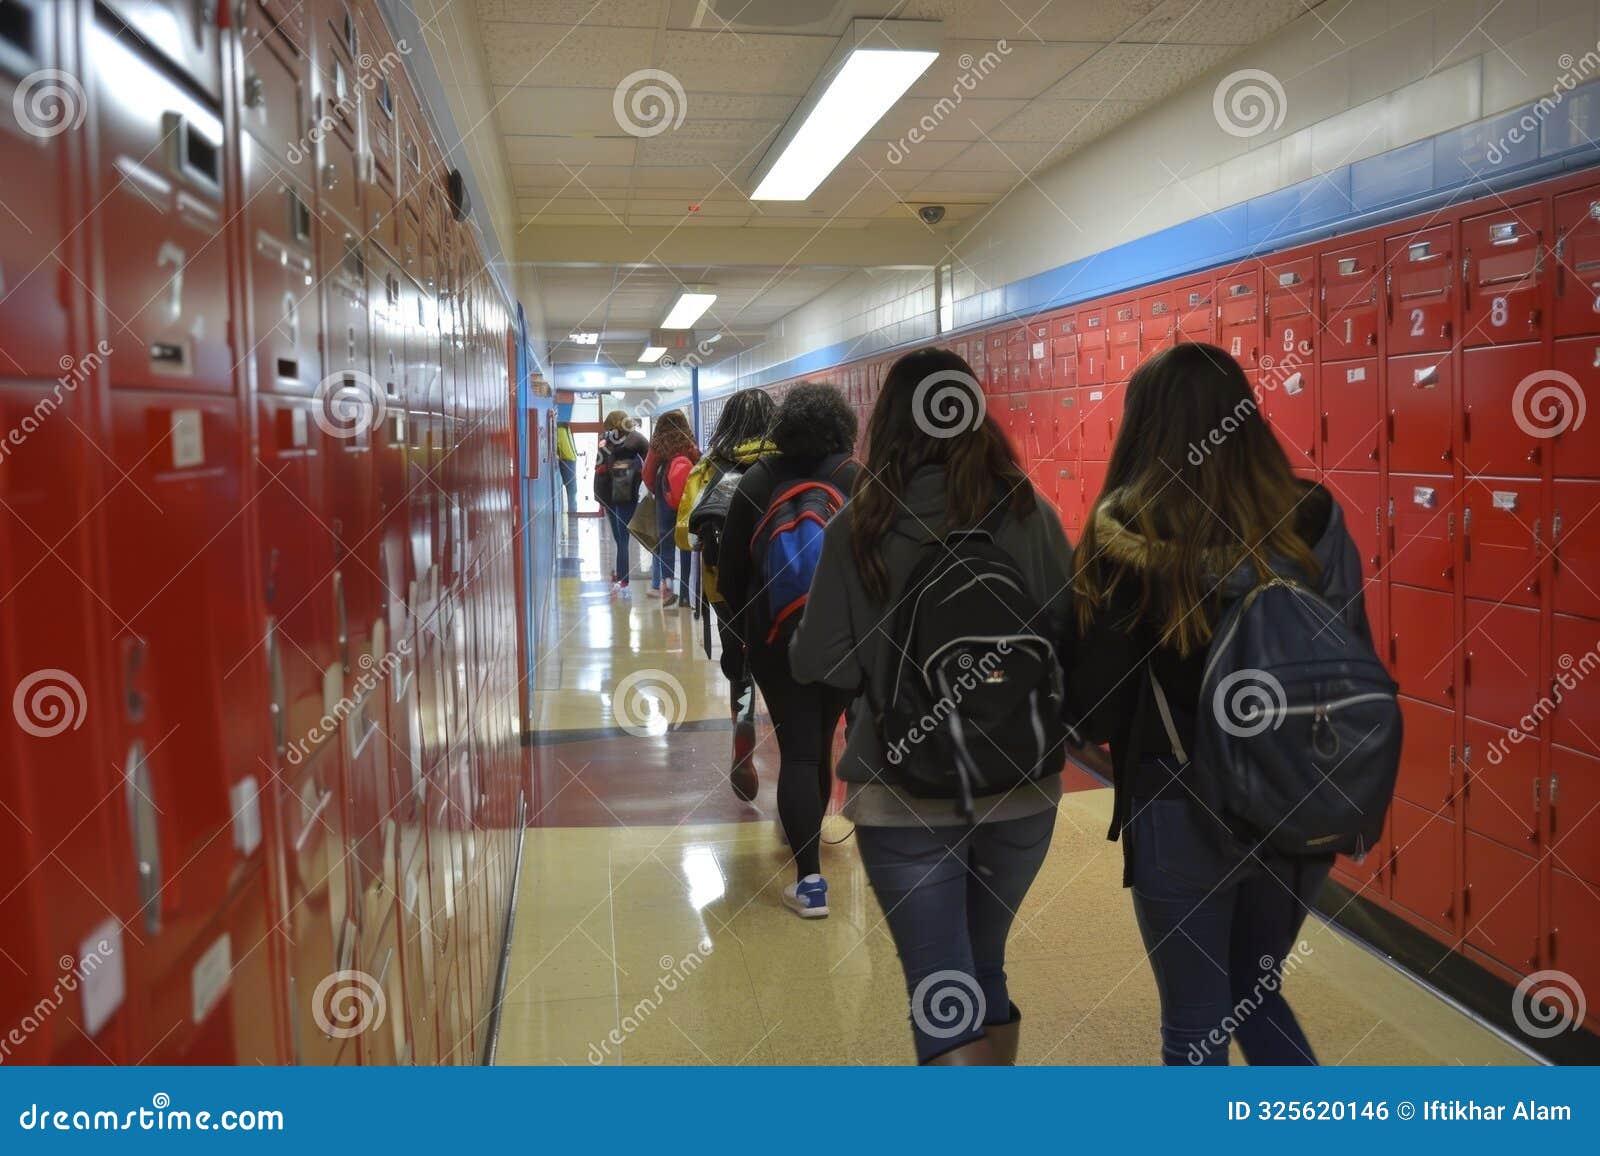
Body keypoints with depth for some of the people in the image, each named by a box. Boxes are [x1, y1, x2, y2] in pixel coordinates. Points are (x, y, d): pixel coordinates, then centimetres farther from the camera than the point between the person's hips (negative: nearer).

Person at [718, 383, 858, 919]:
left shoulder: (758, 480, -2)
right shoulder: (856, 479, -6)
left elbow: (731, 565, 2)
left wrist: (734, 630, 12)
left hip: (774, 634, -1)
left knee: (797, 748, 1)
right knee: (821, 741, 19)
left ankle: (809, 879, -5)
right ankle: (806, 832, 41)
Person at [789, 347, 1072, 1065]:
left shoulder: (858, 527, -11)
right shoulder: (1029, 515, -7)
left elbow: (818, 664, -9)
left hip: (904, 795, -3)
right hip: (1021, 789, 3)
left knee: (940, 993, 6)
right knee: (984, 971, 24)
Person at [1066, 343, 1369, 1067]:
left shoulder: (1131, 538, -16)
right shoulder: (1314, 520, -3)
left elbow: (1094, 709, -13)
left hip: (1184, 816, -4)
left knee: (1195, 1025, 15)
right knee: (1255, 995, 27)